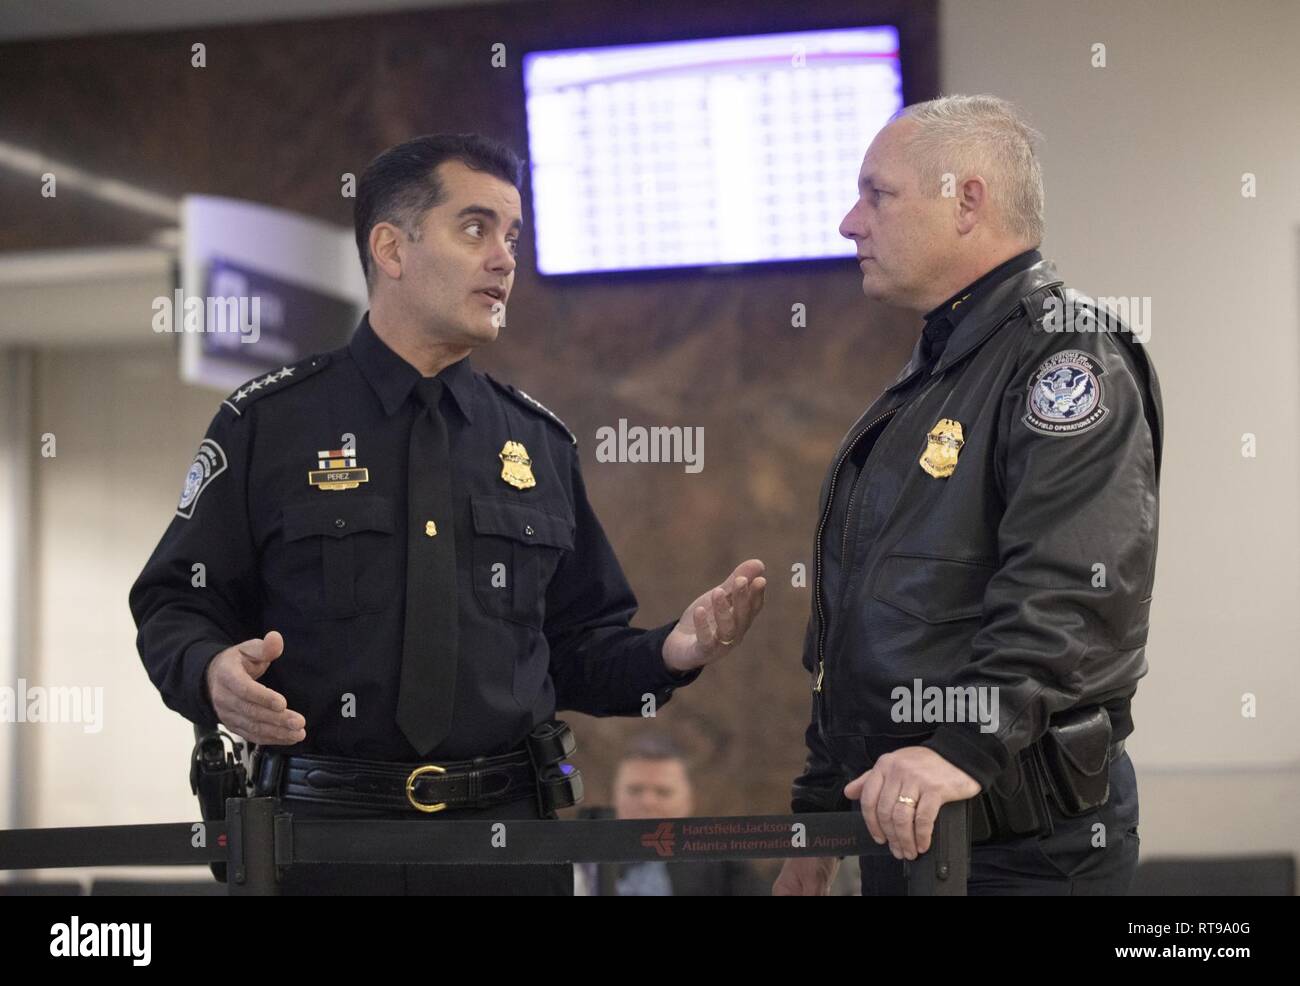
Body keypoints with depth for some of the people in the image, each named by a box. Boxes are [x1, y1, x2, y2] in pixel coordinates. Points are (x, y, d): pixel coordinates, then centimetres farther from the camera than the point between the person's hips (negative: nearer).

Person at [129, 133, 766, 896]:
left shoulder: (539, 444, 11)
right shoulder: (270, 426, 0)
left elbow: (577, 647, 13)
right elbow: (175, 608, 1)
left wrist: (669, 653, -5)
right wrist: (214, 674, -19)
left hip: (510, 837, 3)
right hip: (325, 837, -3)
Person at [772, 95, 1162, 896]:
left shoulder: (1067, 356, -11)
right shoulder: (924, 384, 21)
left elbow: (1073, 595, -26)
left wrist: (968, 747, -36)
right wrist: (820, 813, 22)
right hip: (902, 829, 9)